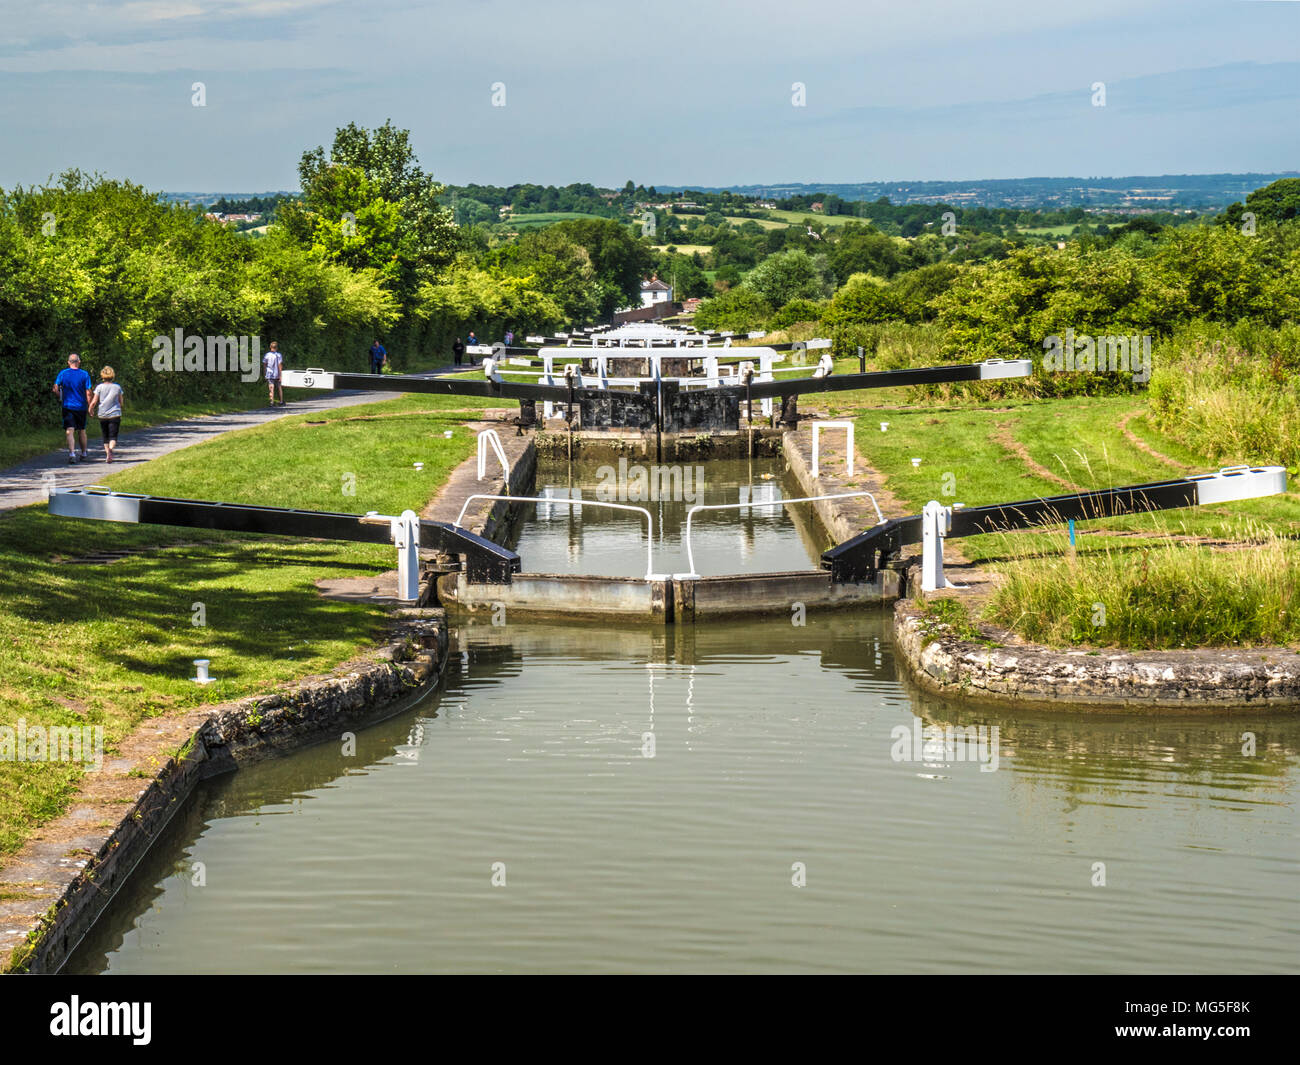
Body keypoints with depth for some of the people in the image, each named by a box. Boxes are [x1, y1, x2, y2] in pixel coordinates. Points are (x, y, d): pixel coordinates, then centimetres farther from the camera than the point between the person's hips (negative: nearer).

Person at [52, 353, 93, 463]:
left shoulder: (63, 373, -1)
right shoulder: (84, 374, -4)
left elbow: (55, 389, -5)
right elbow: (88, 393, -7)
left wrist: (61, 398, 13)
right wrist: (89, 407, 2)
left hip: (68, 406, -1)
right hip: (81, 406, 1)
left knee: (70, 431, -6)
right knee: (82, 431, 16)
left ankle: (72, 453, -24)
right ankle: (83, 453, 30)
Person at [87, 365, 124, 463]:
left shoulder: (99, 387, -3)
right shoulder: (117, 387, 2)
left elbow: (94, 402, -6)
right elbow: (121, 402, 10)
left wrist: (90, 410, 13)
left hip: (103, 415, 0)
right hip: (115, 414, 0)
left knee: (105, 437, 15)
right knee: (113, 436, -6)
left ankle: (107, 451, 14)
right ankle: (111, 449, -33)